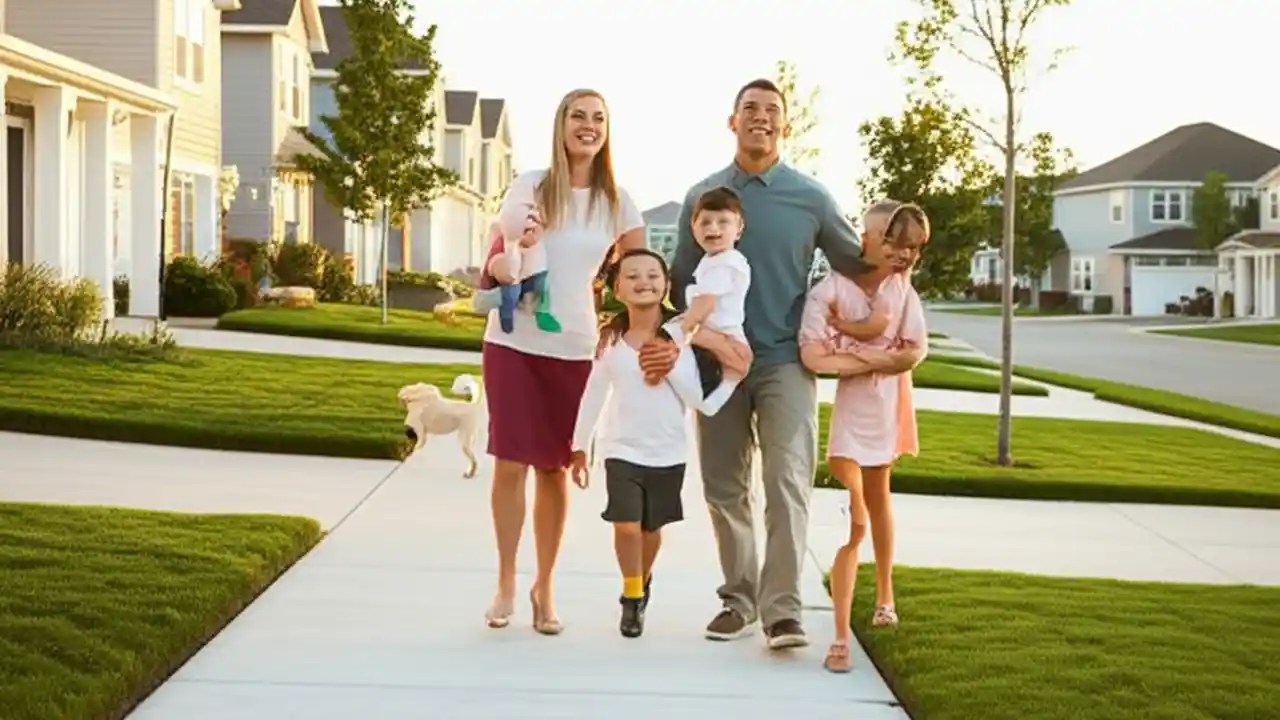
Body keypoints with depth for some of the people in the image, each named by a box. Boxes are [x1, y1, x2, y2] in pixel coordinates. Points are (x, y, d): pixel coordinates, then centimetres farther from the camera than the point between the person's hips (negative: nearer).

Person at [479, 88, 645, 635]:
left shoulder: (616, 200, 3)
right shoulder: (530, 186, -2)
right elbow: (495, 260, -2)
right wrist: (503, 264, -25)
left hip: (574, 348, 1)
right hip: (514, 342, -1)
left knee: (554, 469, 8)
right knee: (511, 463, -1)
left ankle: (544, 587, 20)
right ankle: (506, 583, 14)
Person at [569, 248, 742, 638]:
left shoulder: (677, 332, -10)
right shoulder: (610, 338, -5)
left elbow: (697, 398, -15)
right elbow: (594, 395, 4)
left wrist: (670, 362, -26)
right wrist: (580, 447, 8)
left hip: (668, 452, 0)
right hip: (622, 448, 0)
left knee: (651, 528, 13)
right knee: (626, 525, -12)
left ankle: (642, 584, 43)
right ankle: (632, 595, 11)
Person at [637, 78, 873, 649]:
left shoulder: (811, 198, 2)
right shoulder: (702, 196, 7)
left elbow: (856, 267, 10)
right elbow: (683, 282, 9)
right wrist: (679, 343, -3)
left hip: (785, 361, -2)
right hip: (718, 362, 3)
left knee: (787, 484, -13)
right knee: (723, 489, 7)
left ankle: (781, 610, -12)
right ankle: (739, 598, 19)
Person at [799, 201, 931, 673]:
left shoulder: (902, 288, -3)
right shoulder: (830, 291, -19)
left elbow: (915, 352, -7)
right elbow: (814, 357, -29)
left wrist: (860, 357, -18)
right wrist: (881, 359, -20)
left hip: (886, 410, 5)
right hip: (845, 411, -5)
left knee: (877, 500, 25)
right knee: (852, 521, -10)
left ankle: (885, 592, 46)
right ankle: (841, 638, -8)